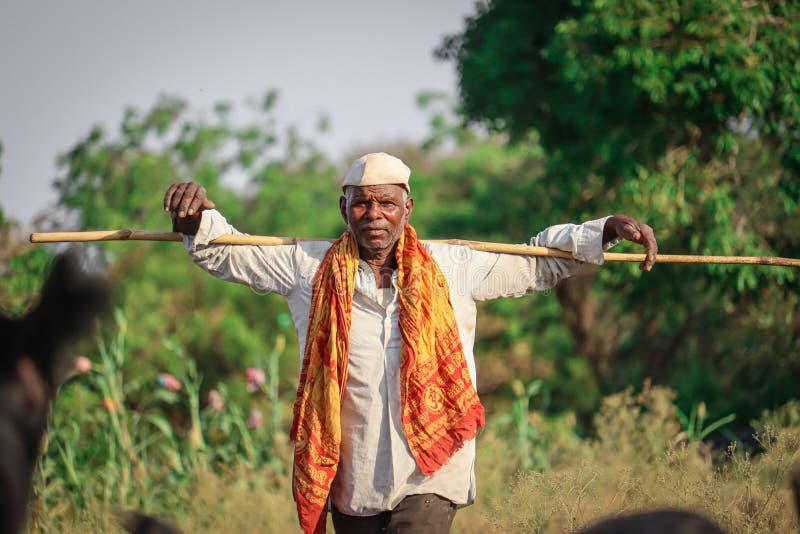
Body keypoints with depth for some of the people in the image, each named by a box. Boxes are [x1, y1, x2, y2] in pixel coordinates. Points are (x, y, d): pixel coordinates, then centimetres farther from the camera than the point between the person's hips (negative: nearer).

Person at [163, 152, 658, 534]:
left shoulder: (453, 267, 5)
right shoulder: (310, 267, 5)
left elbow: (539, 261, 14)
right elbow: (225, 254, 10)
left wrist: (607, 231, 5)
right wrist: (198, 217, -10)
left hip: (428, 475, -2)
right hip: (351, 481, 2)